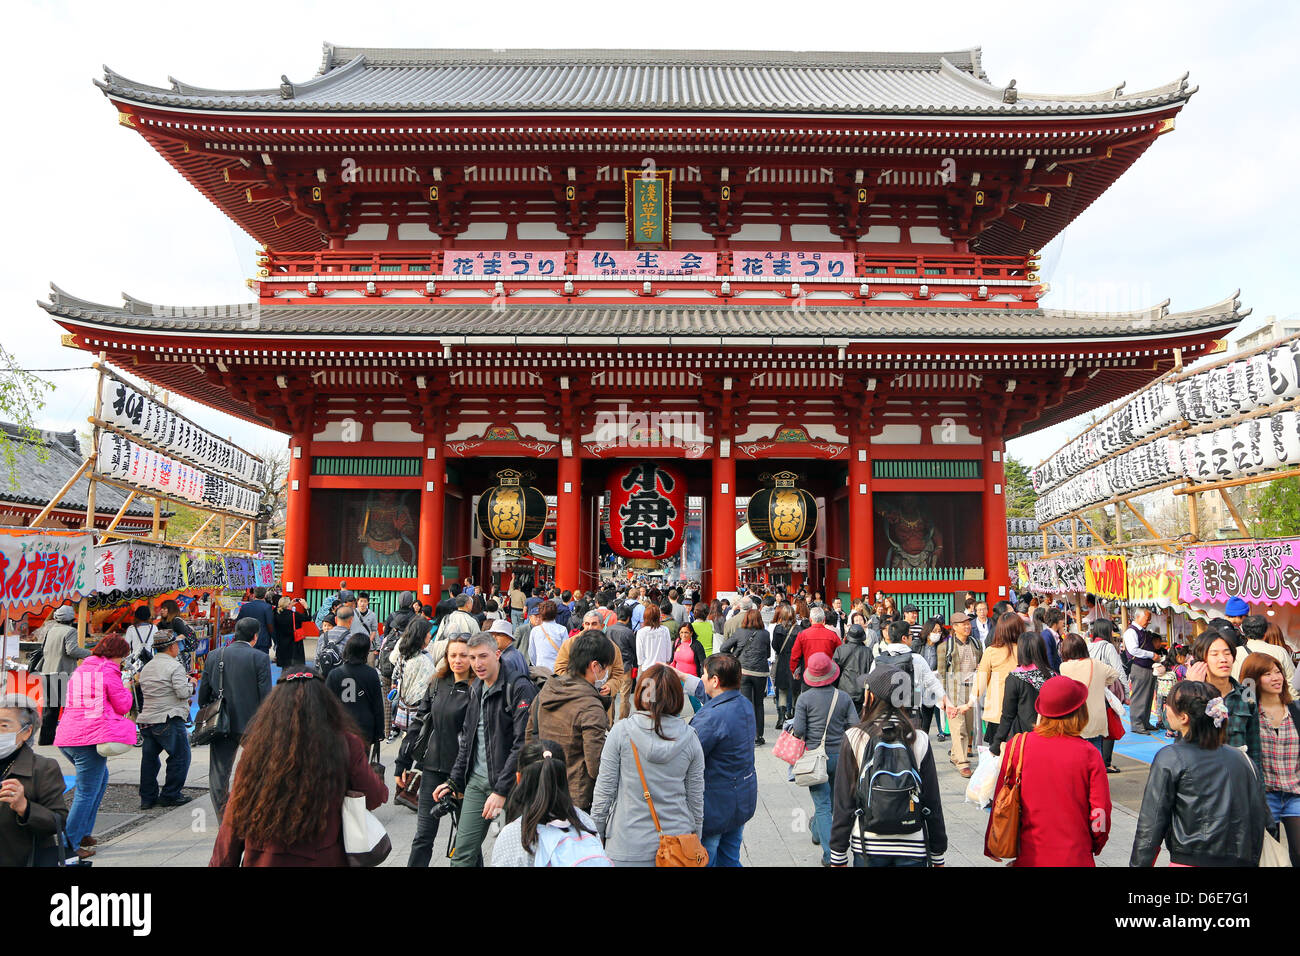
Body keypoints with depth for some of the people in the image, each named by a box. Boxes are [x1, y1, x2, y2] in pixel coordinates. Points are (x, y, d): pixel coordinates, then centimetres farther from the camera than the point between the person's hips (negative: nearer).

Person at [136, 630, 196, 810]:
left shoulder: (146, 668, 14)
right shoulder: (175, 666, -12)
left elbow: (144, 689, 19)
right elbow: (182, 692, -18)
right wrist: (191, 684, 3)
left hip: (146, 720, 8)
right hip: (169, 719, -8)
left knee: (149, 758, 14)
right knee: (180, 757, 3)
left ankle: (147, 797, 18)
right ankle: (170, 795, 6)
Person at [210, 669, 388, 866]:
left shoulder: (256, 749, -13)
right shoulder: (347, 746, -16)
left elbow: (234, 821, -6)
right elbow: (374, 798, -6)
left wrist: (219, 863, 6)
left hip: (262, 860, 1)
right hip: (323, 860, -1)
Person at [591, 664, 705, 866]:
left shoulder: (621, 731, -12)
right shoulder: (689, 737, -5)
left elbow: (604, 790, -7)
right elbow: (696, 797, 3)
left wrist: (597, 833, 6)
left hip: (628, 848, -2)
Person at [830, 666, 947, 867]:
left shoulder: (854, 739, -9)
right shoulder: (919, 741, -5)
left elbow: (843, 802, -6)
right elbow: (933, 803, 0)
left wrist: (838, 856, 2)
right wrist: (937, 856, 12)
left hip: (867, 847, -1)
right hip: (913, 850, 1)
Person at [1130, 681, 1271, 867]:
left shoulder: (1169, 758, -11)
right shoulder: (1240, 758, 2)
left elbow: (1151, 823, -10)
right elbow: (1260, 815, 9)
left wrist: (1138, 863, -3)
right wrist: (1251, 861, 20)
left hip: (1190, 860, -5)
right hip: (1240, 860, 5)